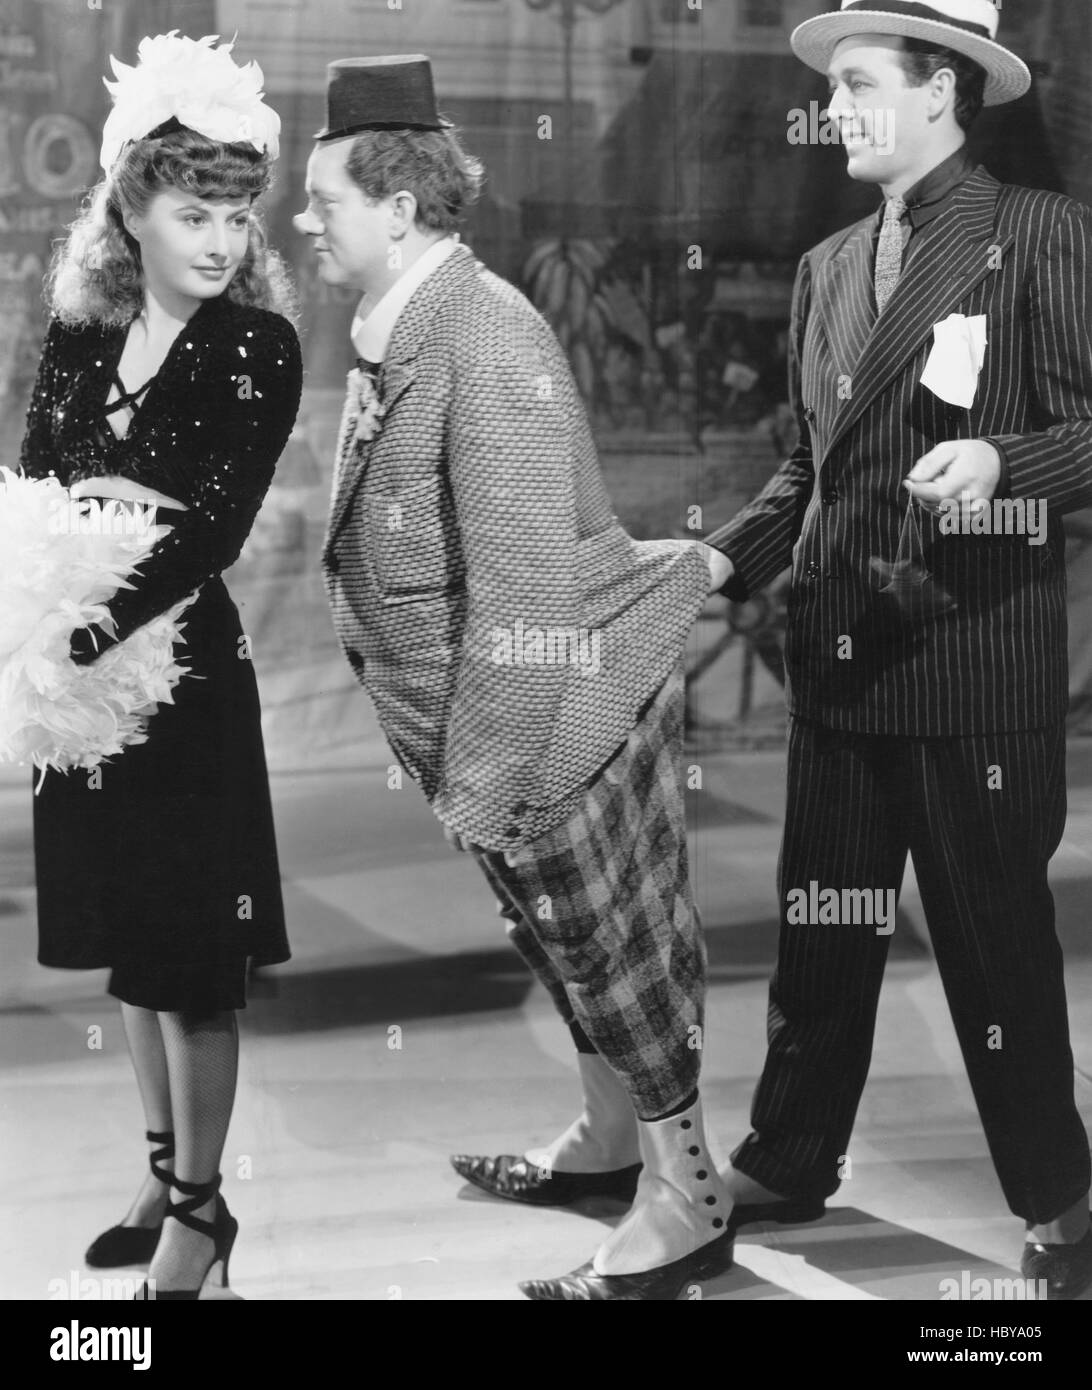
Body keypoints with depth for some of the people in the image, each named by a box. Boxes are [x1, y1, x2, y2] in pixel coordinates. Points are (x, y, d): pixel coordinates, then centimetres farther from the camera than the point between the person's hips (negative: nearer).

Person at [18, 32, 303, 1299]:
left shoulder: (258, 347, -10)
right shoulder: (79, 330, 5)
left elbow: (212, 530, -18)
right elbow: (34, 482, 4)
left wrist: (93, 636, -28)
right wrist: (102, 496, -17)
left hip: (181, 670, -5)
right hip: (81, 669, 5)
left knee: (189, 956, 2)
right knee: (126, 946, 15)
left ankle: (201, 1206, 18)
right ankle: (163, 1171, 32)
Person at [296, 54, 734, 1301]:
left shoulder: (486, 343, -24)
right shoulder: (392, 332, 5)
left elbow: (524, 588, -26)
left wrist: (479, 773, -22)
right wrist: (442, 740, 14)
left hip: (562, 702, -9)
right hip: (477, 706, 9)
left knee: (616, 941, 5)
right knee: (565, 937, 22)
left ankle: (684, 1204, 21)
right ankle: (609, 1139, 42)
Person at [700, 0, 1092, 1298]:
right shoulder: (829, 266, 14)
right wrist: (728, 557, 7)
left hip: (978, 656, -6)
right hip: (840, 652, 6)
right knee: (818, 922, 13)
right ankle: (788, 1160, 28)